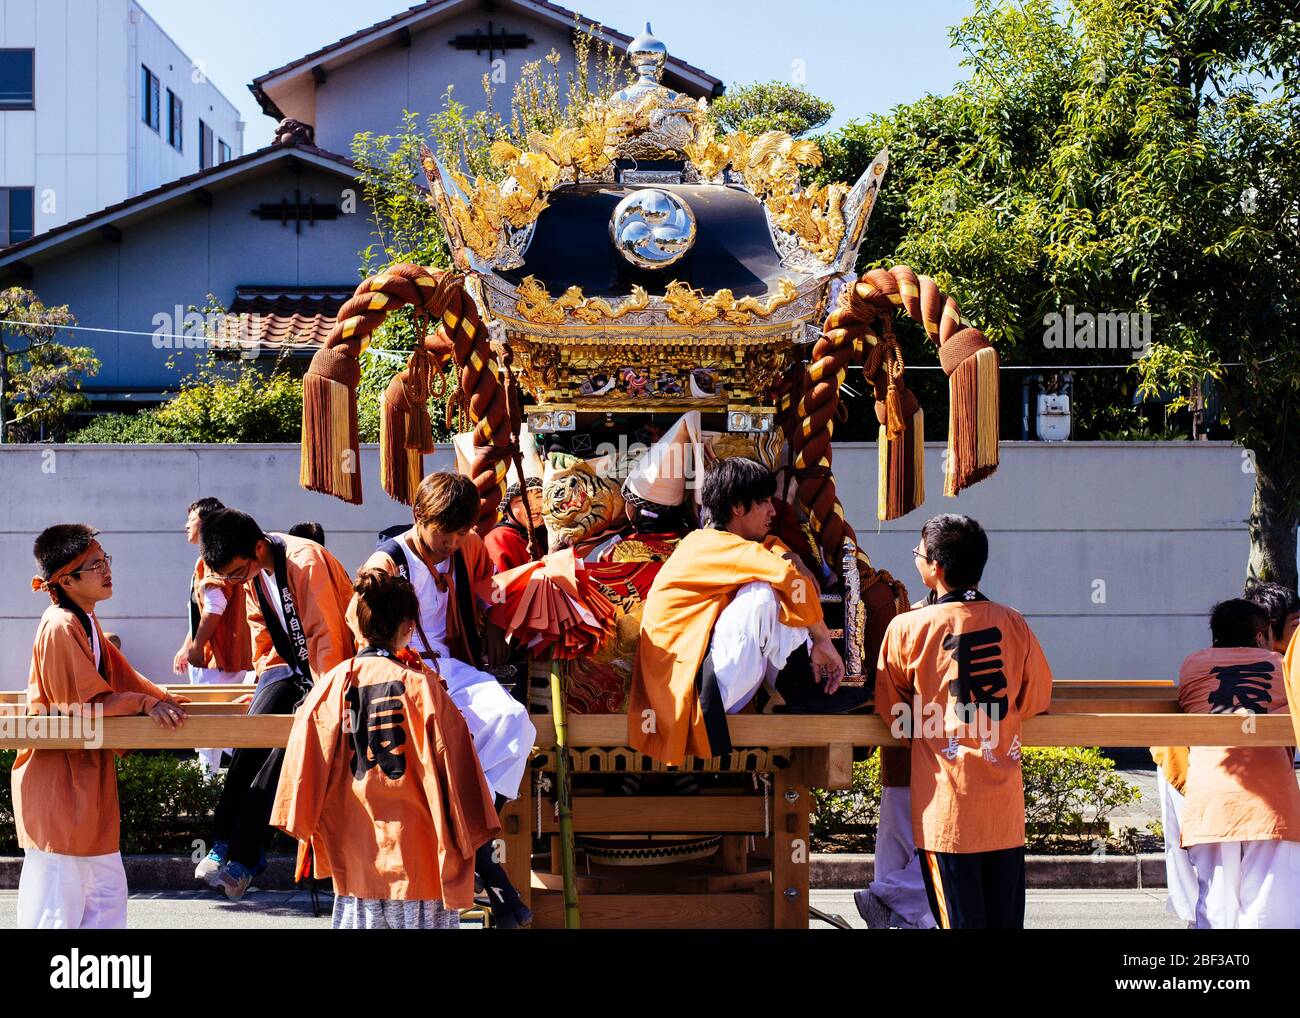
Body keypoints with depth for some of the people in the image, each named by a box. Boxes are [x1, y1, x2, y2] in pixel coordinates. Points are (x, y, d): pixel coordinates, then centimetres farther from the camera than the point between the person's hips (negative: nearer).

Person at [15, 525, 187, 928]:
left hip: (86, 776, 10)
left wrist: (167, 700, 10)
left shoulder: (85, 622, 14)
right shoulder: (61, 627, -18)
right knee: (57, 905, -4)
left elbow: (120, 677, 19)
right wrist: (146, 704, -18)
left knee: (106, 892, 13)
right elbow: (89, 704, -21)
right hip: (58, 778, -10)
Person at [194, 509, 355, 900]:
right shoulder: (251, 571, 0)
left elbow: (325, 635, -23)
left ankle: (242, 858, -18)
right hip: (289, 665, 7)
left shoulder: (305, 560, -25)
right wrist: (266, 681, 7)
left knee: (289, 743, -23)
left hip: (328, 666, -7)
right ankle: (223, 845, -15)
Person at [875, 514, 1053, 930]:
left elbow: (891, 710, 3)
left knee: (959, 915, 1)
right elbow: (1036, 699, 13)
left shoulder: (907, 628, -7)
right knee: (1005, 916, 10)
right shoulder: (1014, 623, 1)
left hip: (947, 801, -3)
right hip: (1006, 801, 3)